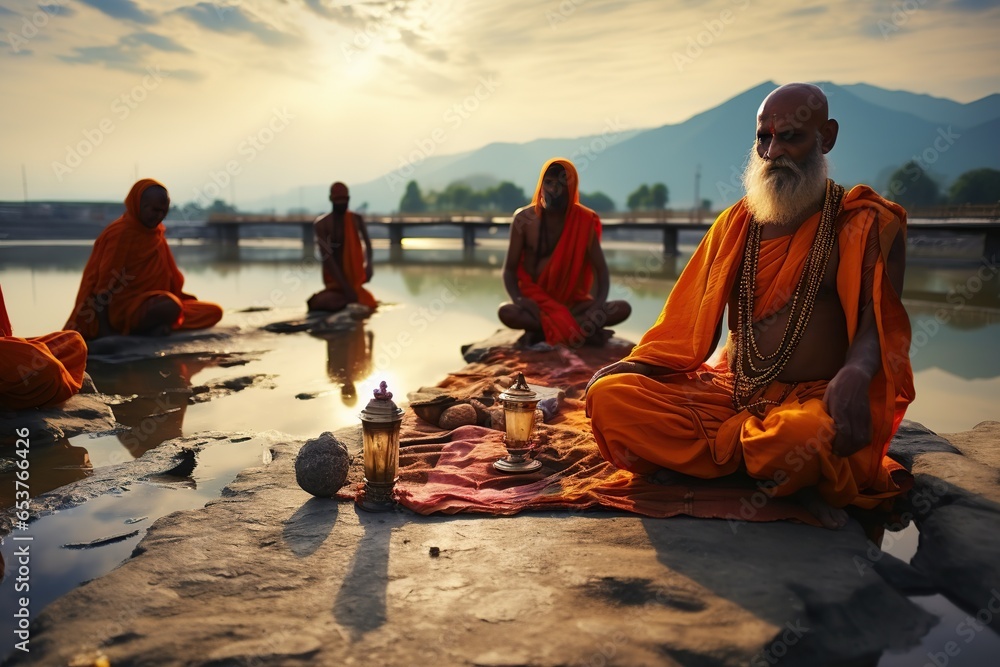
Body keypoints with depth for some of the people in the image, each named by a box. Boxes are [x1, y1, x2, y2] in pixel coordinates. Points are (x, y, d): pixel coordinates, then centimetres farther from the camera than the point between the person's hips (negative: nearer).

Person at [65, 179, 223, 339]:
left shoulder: (155, 234, 11)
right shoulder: (121, 233, -13)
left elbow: (169, 278, 18)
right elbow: (104, 283, -15)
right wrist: (105, 330, -19)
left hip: (150, 303, 9)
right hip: (123, 307, -9)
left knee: (214, 312, -4)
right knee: (172, 306, -38)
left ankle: (153, 327, -12)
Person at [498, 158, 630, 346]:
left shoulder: (584, 221, -4)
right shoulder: (524, 219, -5)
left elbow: (601, 270, -4)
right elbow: (509, 269, -3)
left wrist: (598, 307, -24)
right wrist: (517, 299, -24)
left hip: (572, 302, 2)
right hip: (535, 301, -1)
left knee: (623, 309, -21)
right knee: (506, 312, -35)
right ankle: (578, 330, -28)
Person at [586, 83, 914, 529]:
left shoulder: (864, 223, 2)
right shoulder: (736, 222, 14)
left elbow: (876, 321, -7)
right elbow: (687, 322, 13)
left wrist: (856, 372, -31)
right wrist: (632, 365, -2)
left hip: (811, 398, -4)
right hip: (731, 392, 5)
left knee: (807, 433, -43)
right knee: (608, 396, -18)